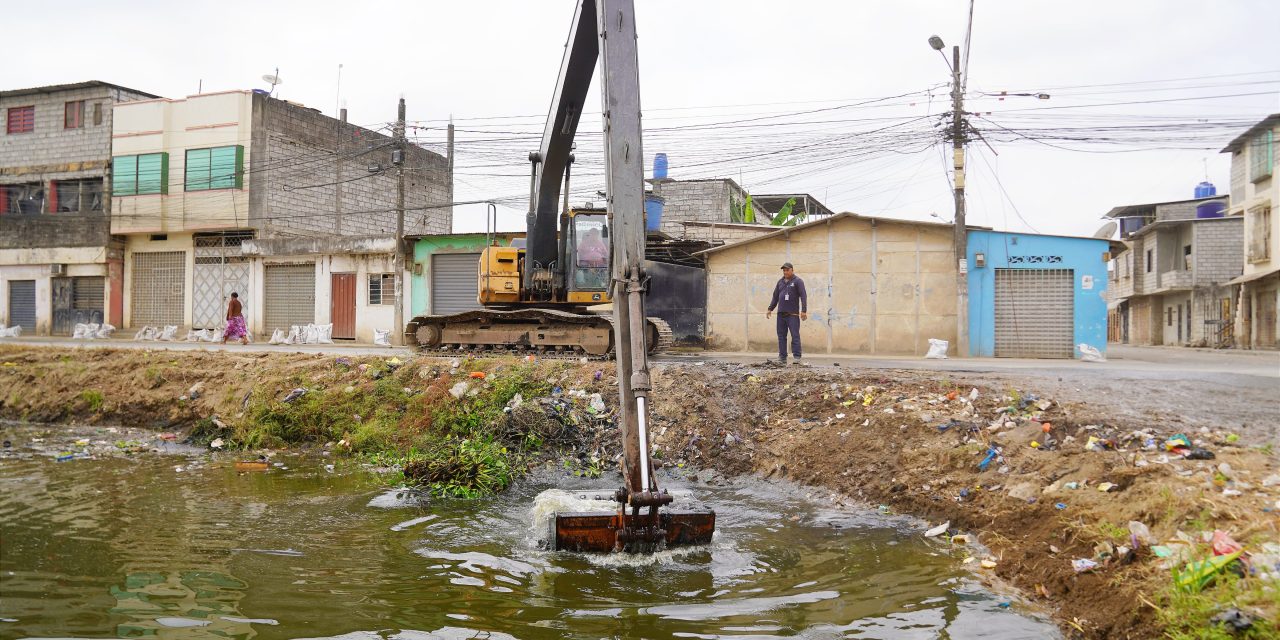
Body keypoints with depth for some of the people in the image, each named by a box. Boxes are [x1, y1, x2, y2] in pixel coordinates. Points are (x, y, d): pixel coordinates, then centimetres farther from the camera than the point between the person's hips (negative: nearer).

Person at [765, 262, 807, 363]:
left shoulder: (798, 281, -1)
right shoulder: (780, 282, 16)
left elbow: (803, 296, -8)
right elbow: (775, 297, 21)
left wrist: (804, 311, -16)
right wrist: (770, 309, 16)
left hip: (793, 314, -6)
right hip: (781, 313, 6)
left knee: (795, 336, -7)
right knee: (781, 336, 5)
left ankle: (797, 358, -7)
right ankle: (782, 358, 9)